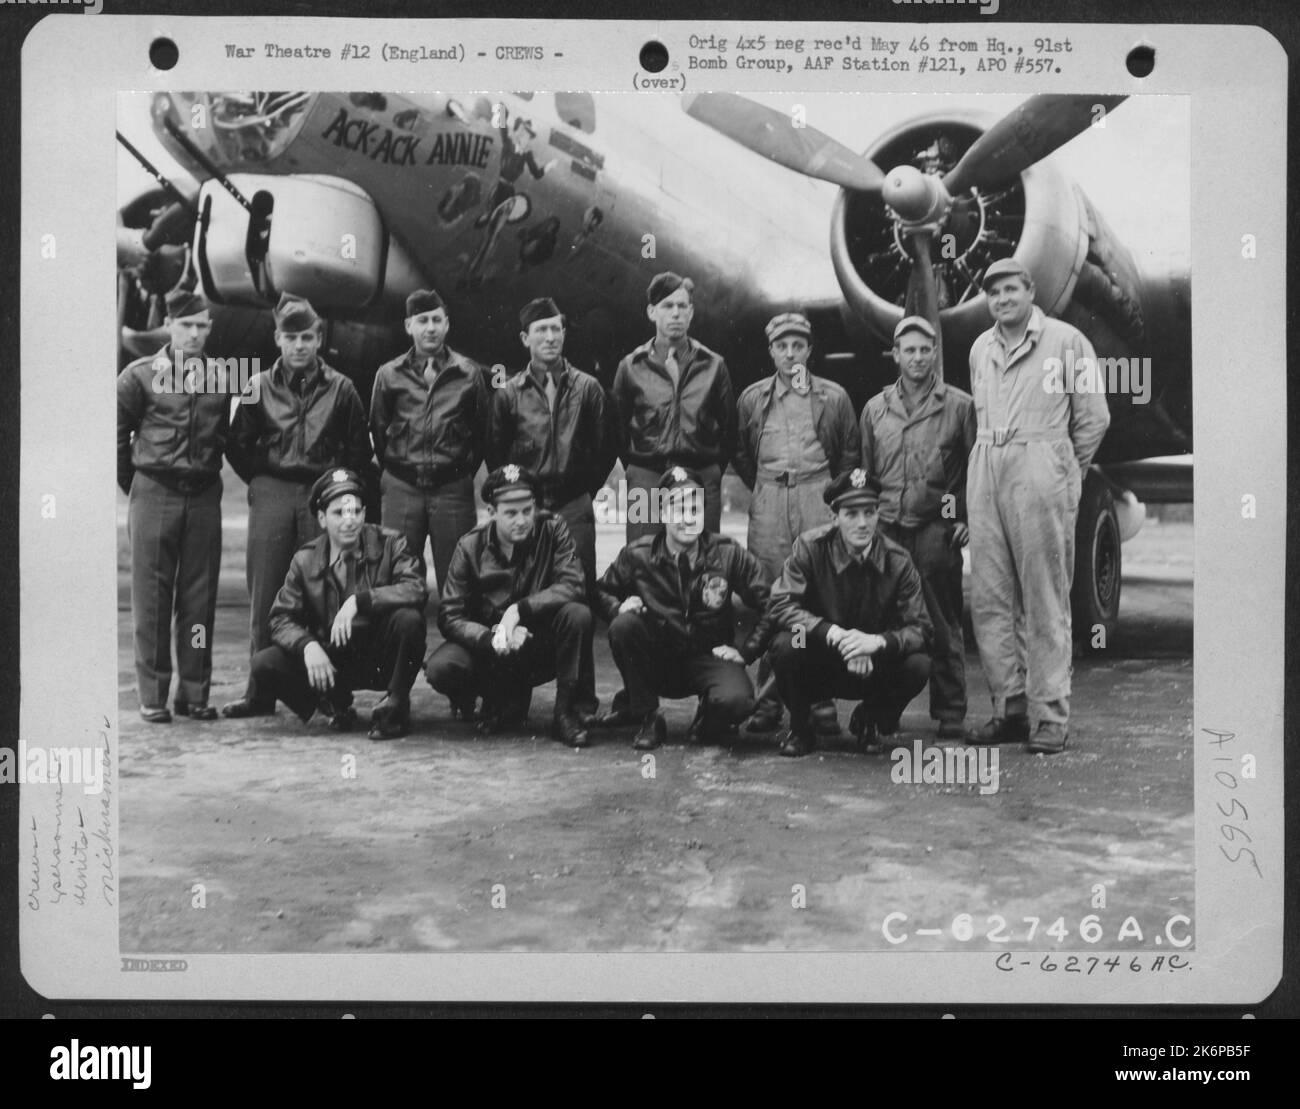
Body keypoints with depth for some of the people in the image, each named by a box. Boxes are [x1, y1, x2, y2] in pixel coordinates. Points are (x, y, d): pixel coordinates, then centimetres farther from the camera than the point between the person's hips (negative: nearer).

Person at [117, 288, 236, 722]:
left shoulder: (222, 377, 6)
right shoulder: (140, 376, -1)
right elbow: (117, 435, 4)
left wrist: (206, 471, 9)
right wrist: (132, 485, 6)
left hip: (204, 495, 3)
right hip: (154, 494, -2)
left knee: (200, 597, 5)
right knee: (151, 597, 1)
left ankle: (194, 693, 13)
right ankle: (152, 696, 7)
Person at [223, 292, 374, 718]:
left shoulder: (339, 389, 4)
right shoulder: (259, 388, 5)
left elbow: (360, 450, 8)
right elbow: (237, 445, 12)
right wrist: (262, 481, 7)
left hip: (323, 495, -1)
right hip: (271, 496, 1)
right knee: (265, 592, 0)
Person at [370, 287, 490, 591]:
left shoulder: (469, 373, 3)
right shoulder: (389, 375, 4)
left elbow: (482, 430, 8)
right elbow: (378, 430, 11)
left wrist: (465, 471, 7)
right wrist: (393, 470, 12)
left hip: (453, 488, 0)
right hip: (401, 488, 1)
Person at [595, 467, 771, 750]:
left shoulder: (728, 553, -8)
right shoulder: (637, 554, -6)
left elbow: (772, 604, -6)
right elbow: (603, 591, 9)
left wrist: (746, 651, -10)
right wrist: (620, 607, -13)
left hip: (708, 658, -2)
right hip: (656, 661, 2)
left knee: (735, 700, -35)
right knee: (623, 625, -29)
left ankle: (706, 724, 6)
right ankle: (646, 718, -9)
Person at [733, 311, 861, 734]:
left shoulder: (833, 397, 8)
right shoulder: (752, 398, 12)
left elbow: (850, 454, 13)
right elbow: (740, 454, 20)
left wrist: (832, 492, 8)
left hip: (818, 497, -1)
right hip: (767, 504, 1)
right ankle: (769, 701, 2)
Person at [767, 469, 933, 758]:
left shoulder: (897, 561, -10)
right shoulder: (811, 547, -14)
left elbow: (919, 628, -13)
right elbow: (781, 605, -21)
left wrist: (878, 641, -35)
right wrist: (833, 633, -35)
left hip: (875, 665, 1)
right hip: (819, 664, -1)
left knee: (918, 665, -27)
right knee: (786, 646, -33)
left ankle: (870, 722, 7)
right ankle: (800, 729, -3)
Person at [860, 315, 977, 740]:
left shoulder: (959, 405, 3)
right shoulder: (875, 409, 14)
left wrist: (968, 517, -2)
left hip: (937, 529, -3)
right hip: (886, 528, 3)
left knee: (942, 625, -1)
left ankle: (950, 714, 7)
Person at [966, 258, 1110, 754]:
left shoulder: (1065, 341, 1)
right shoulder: (980, 348, 17)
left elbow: (1094, 417, 4)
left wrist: (1064, 470, 8)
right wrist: (991, 458, 14)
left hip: (1040, 471, -5)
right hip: (986, 471, 5)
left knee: (1045, 601, -4)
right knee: (989, 598, 3)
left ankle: (1051, 716, 0)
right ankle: (1009, 708, 11)